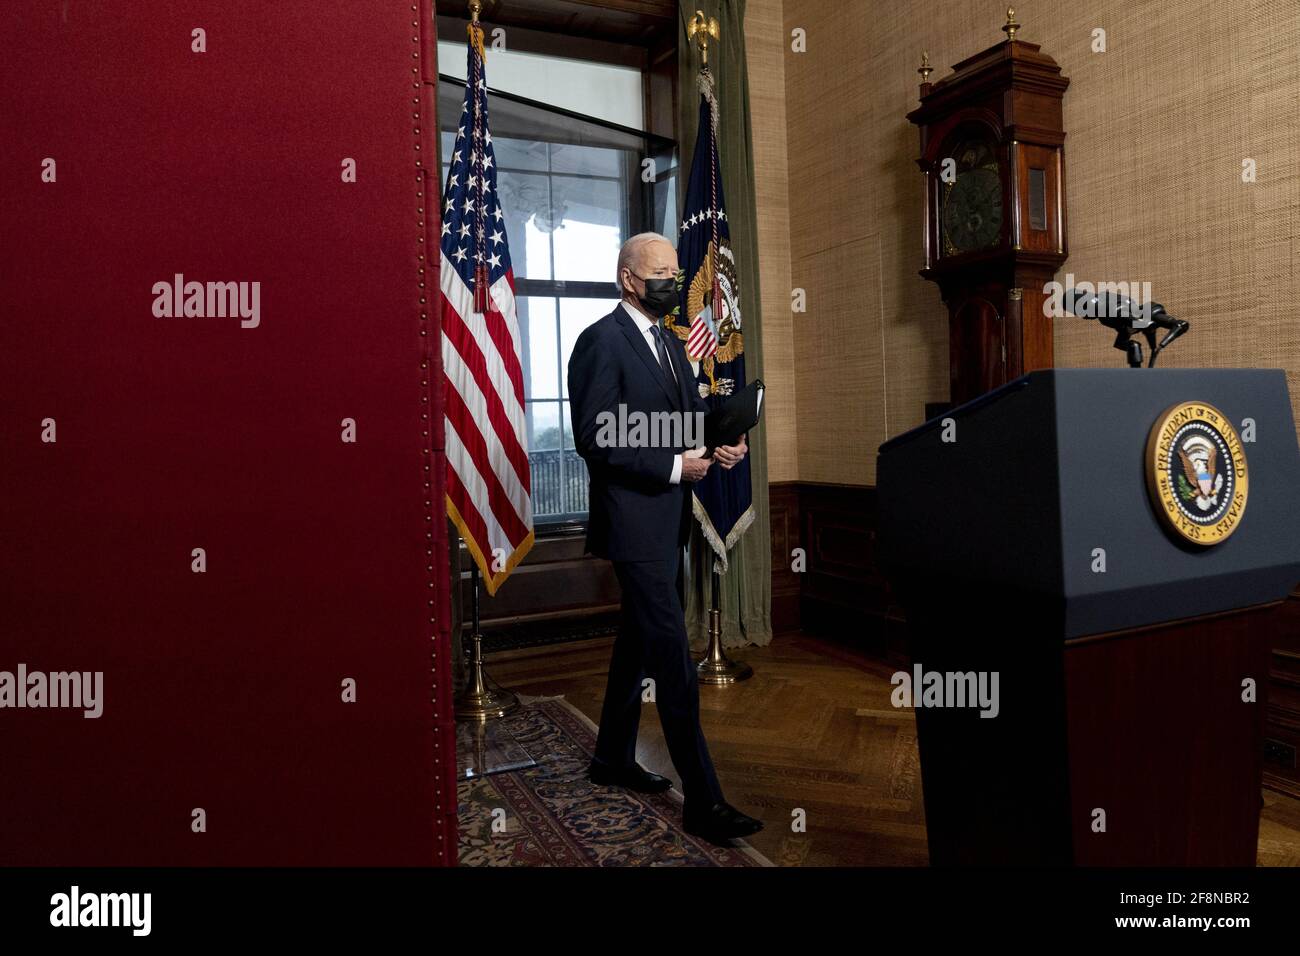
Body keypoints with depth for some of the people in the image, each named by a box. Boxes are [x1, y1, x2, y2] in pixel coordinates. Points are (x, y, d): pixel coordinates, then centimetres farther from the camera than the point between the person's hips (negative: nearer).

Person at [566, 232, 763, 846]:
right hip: (634, 519, -9)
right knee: (673, 658, -8)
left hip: (667, 519, 9)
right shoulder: (602, 341, -11)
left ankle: (613, 757, 34)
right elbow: (594, 438, -18)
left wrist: (719, 446, 0)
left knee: (640, 640, 18)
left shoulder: (671, 344, 16)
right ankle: (702, 801, 1)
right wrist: (674, 466, -19)